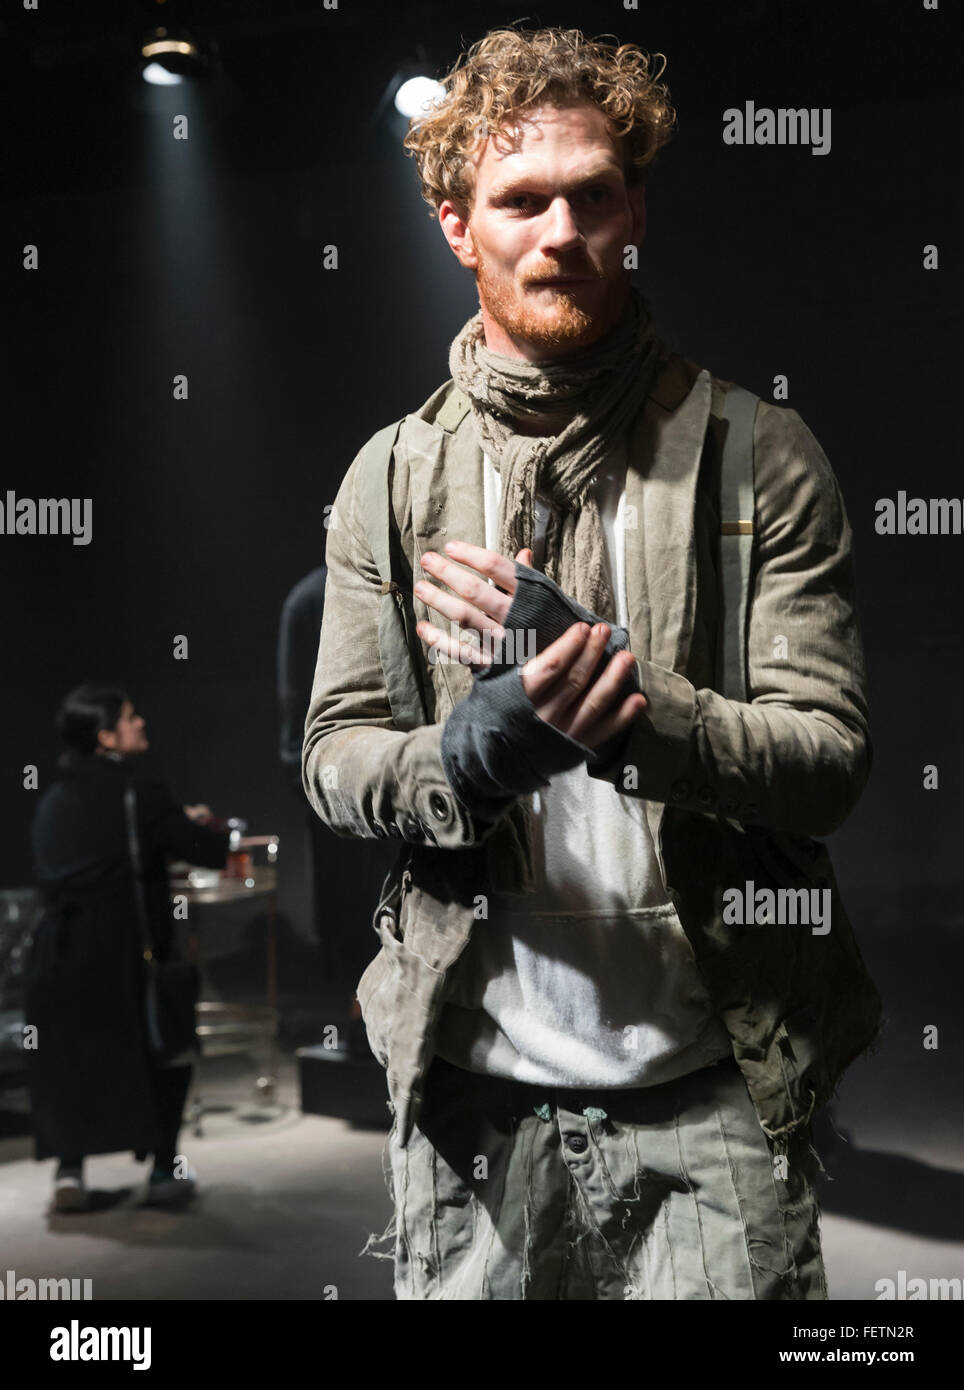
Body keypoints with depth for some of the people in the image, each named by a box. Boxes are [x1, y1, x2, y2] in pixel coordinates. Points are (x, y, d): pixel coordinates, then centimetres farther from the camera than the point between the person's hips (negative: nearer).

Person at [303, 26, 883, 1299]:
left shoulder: (756, 454, -3)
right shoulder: (391, 477, 4)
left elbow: (831, 762, -8)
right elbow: (332, 761, 3)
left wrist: (616, 695, -23)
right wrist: (462, 760, -18)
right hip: (472, 1074, 2)